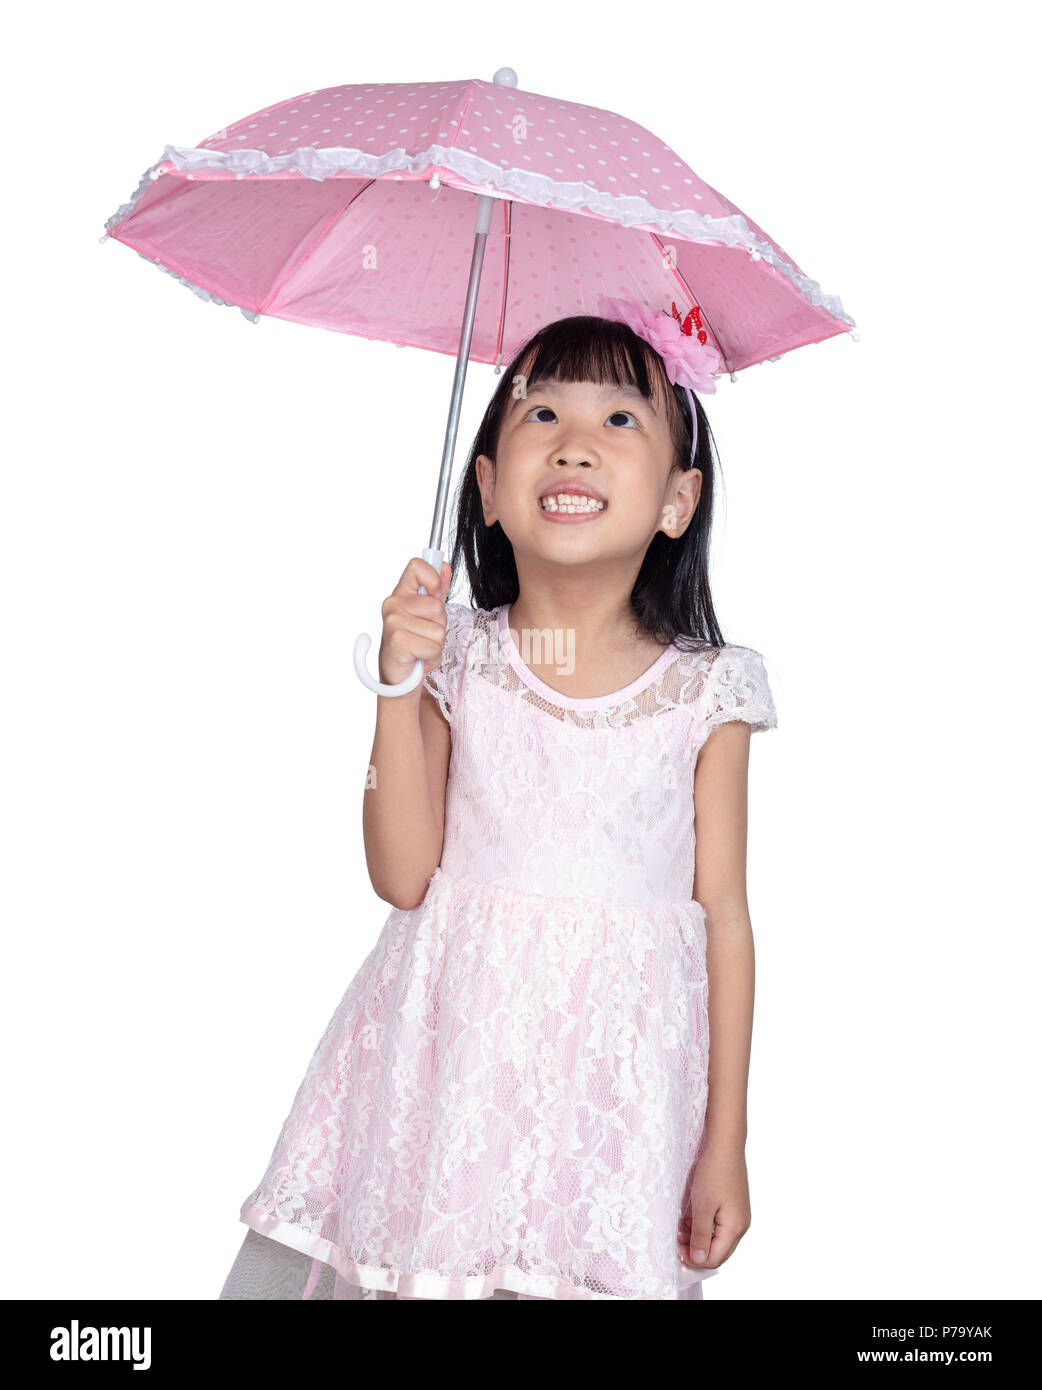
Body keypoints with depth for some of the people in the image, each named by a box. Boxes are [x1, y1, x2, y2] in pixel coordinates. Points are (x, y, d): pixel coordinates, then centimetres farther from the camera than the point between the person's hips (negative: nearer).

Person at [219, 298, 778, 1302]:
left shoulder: (705, 693, -5)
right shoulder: (458, 661, -4)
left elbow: (725, 916, 0)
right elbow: (404, 878, -7)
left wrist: (726, 1145, 2)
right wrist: (399, 686, -18)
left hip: (617, 1069, 0)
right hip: (456, 1051, 1)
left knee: (595, 1268, 3)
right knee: (418, 1266, 6)